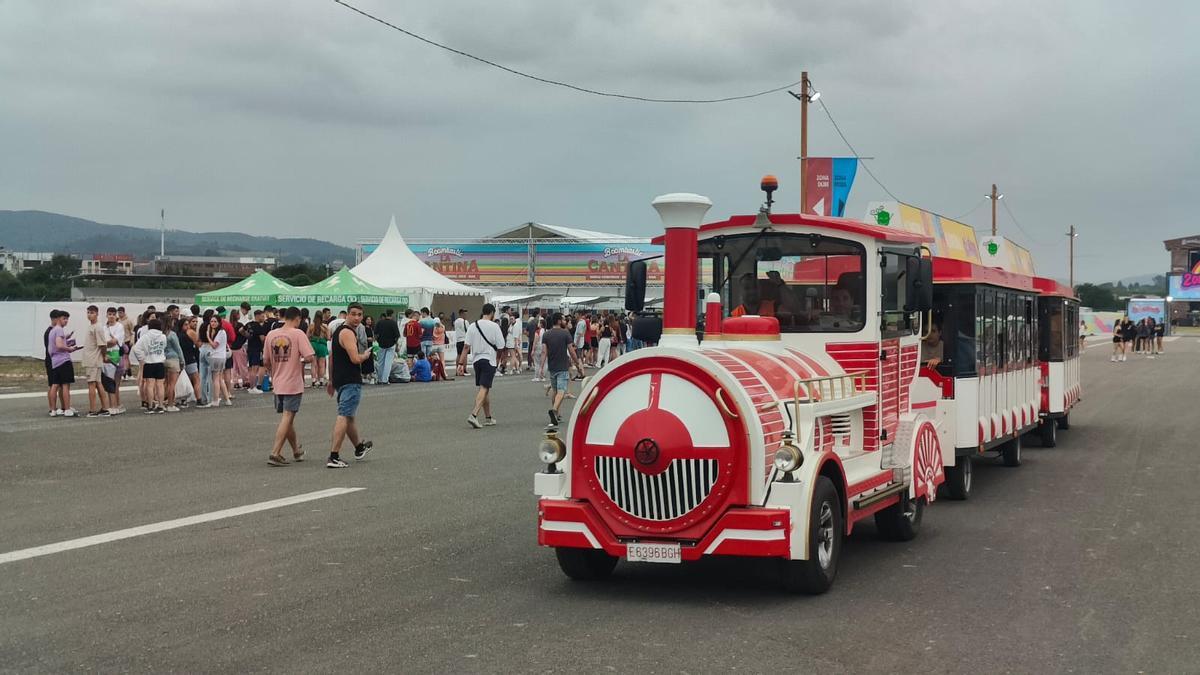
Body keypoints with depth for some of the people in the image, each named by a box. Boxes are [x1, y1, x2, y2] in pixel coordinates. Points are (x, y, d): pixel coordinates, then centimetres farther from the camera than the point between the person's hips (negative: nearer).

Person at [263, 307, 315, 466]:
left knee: (287, 417, 17)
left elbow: (266, 362, 10)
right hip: (293, 384, -6)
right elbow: (310, 357, -18)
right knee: (287, 418, -4)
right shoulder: (298, 334, -9)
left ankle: (297, 450, 32)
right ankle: (275, 454, -12)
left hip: (278, 384, 6)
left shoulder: (271, 334, 6)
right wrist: (302, 361, 4)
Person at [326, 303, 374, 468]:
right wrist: (366, 355, -2)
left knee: (349, 416, 23)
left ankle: (359, 448, 43)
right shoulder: (348, 333, -16)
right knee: (344, 417, -11)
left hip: (339, 380, 10)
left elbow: (331, 357, 23)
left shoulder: (339, 331, 17)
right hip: (351, 381, -10)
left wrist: (331, 380, 28)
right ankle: (334, 457, -16)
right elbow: (355, 359, -24)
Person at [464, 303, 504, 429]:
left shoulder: (473, 326, 3)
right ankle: (473, 415, -24)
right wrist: (498, 360, 14)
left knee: (483, 389, 15)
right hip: (489, 360, -5)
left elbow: (467, 346, 1)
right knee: (483, 389, -9)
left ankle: (488, 418, 24)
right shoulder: (494, 326, -8)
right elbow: (500, 347, -5)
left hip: (476, 360, 5)